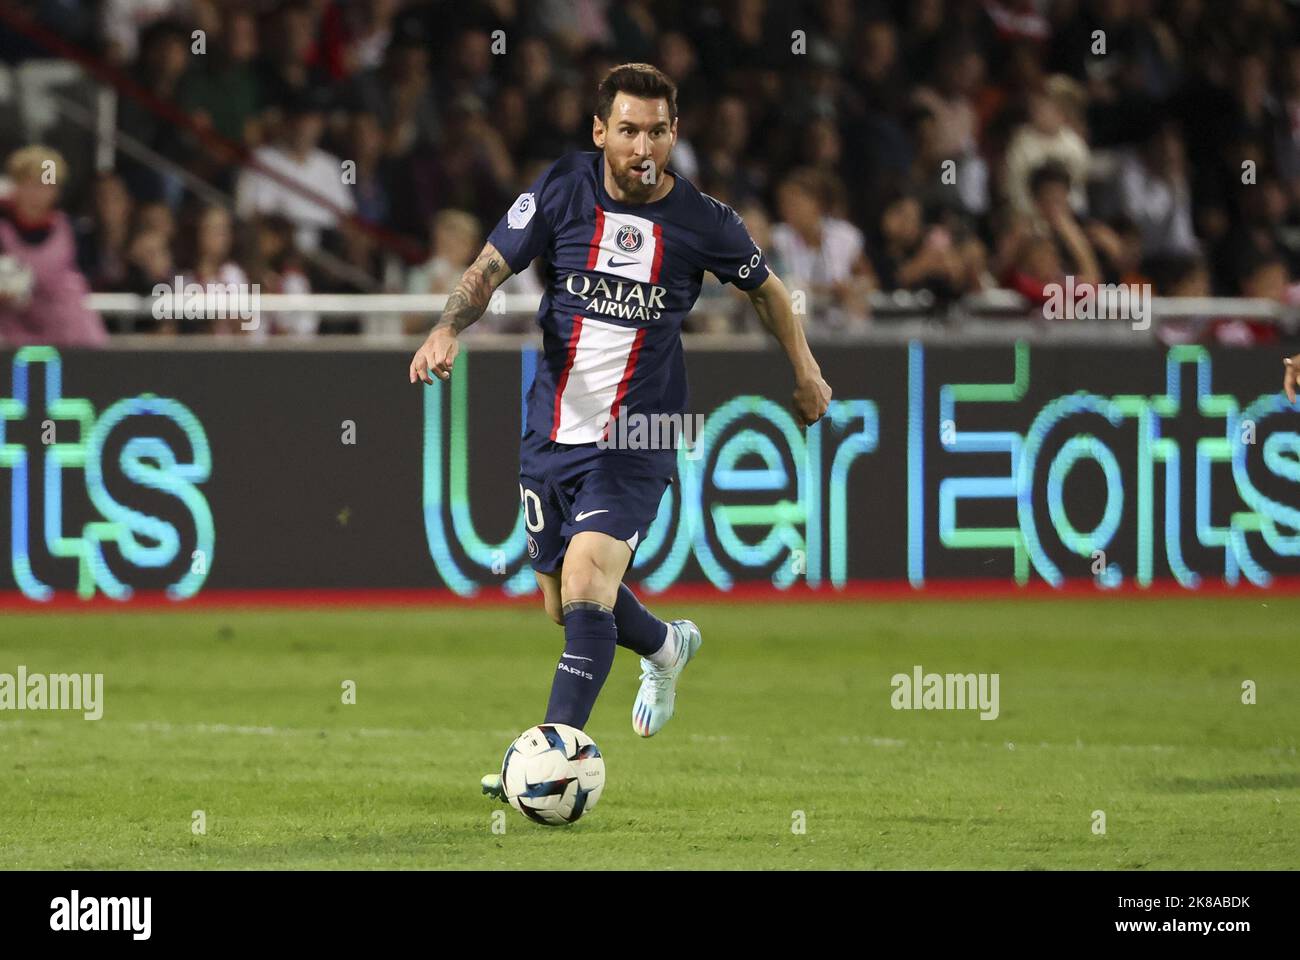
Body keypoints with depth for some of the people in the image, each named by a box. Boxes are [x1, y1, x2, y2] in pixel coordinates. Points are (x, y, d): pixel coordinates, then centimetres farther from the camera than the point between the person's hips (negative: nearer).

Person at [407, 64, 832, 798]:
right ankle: (667, 647, 47)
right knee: (565, 605, 15)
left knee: (585, 583, -23)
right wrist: (449, 328, -23)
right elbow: (491, 268, -4)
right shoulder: (562, 188, -5)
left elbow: (766, 288, 12)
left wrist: (807, 374, 17)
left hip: (637, 442, -3)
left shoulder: (701, 220, -7)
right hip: (554, 433, 4)